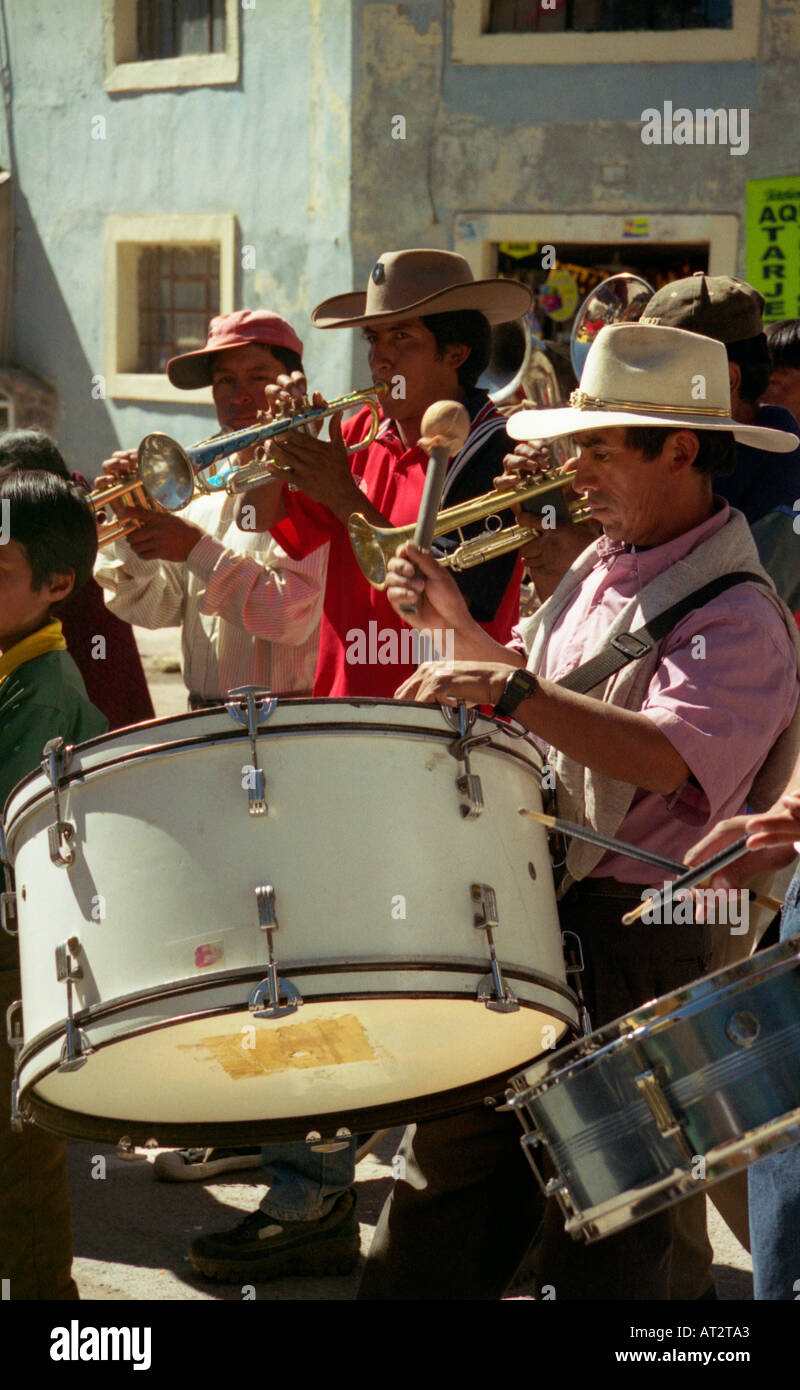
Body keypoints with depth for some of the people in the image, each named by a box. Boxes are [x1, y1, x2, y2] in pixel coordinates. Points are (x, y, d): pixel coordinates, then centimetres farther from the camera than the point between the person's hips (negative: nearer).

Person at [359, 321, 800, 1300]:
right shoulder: (603, 567, 11)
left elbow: (668, 757, -32)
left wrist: (512, 692, -39)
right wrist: (461, 628, 8)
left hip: (640, 930, -8)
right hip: (533, 901, 9)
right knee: (455, 1145, 17)